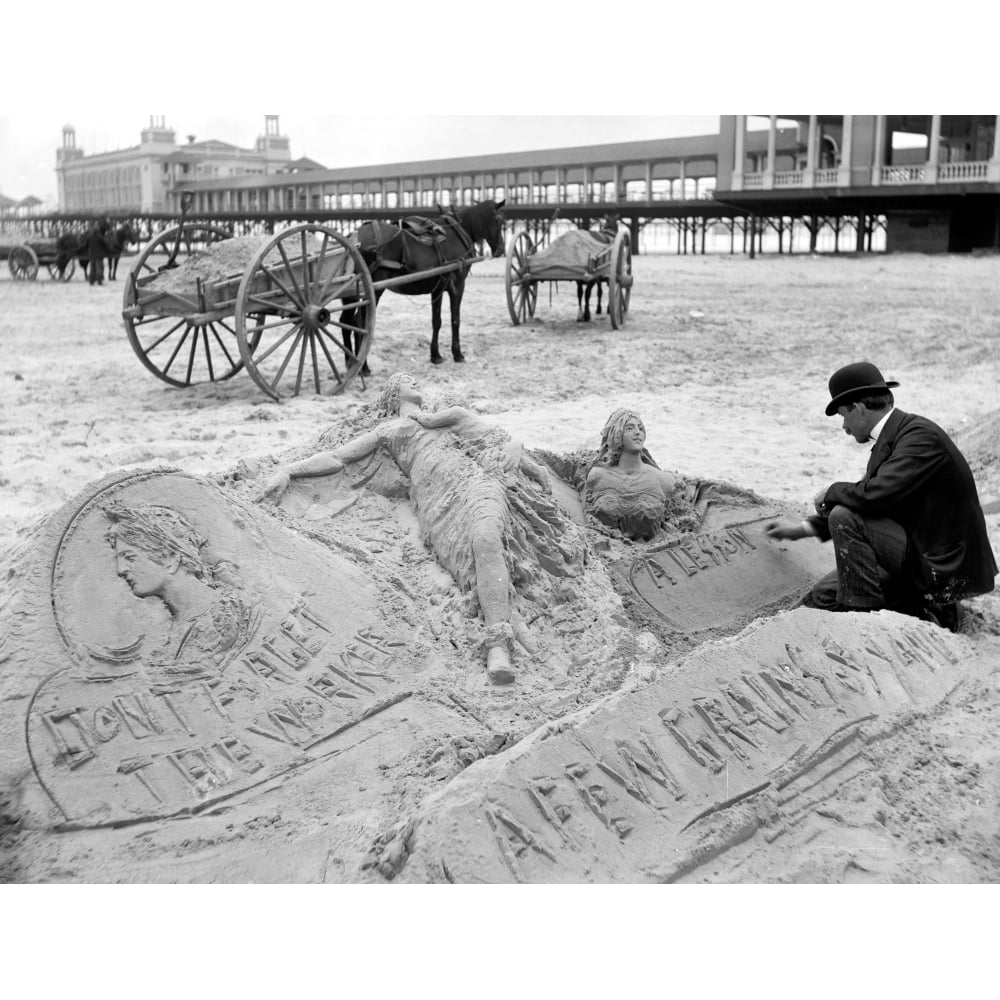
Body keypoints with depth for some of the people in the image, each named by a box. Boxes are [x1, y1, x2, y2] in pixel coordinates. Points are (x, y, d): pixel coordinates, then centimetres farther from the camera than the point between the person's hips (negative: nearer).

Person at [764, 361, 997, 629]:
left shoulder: (920, 435, -21)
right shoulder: (891, 436, 8)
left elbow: (874, 494, -33)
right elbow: (870, 494, 19)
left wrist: (832, 492, -12)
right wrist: (803, 528, 19)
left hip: (945, 567, -10)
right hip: (921, 554, 10)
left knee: (844, 517, -21)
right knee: (824, 596, 7)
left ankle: (861, 614, -12)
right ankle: (925, 607, 9)